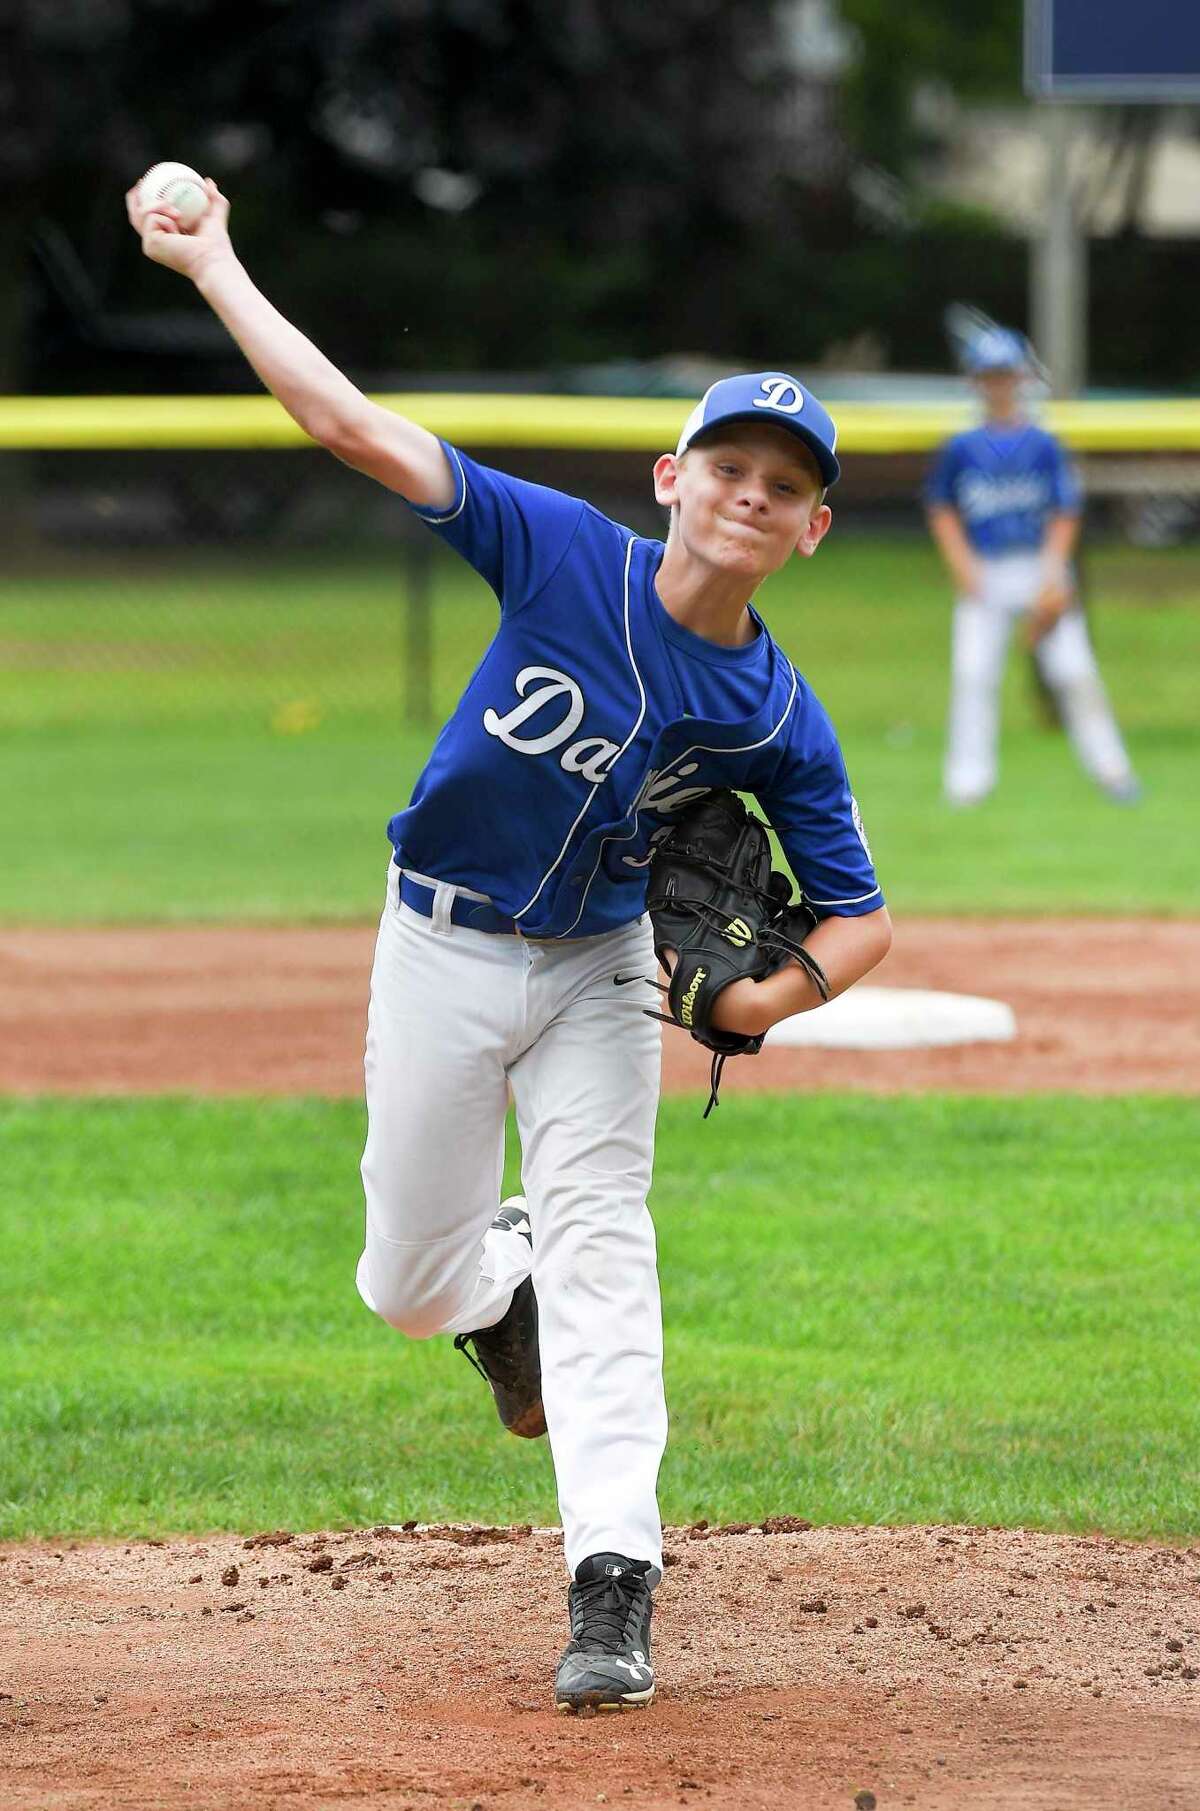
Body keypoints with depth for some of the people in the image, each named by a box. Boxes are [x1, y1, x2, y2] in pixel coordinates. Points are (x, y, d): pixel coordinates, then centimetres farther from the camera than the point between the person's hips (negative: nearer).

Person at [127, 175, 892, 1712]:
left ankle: (613, 1585, -17)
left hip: (599, 970, 0)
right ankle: (504, 1289, 45)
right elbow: (358, 430, -21)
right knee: (408, 1285, 7)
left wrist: (775, 996, -28)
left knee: (601, 1240, -15)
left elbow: (861, 919, -7)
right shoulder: (567, 556, -19)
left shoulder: (778, 725, -15)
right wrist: (210, 267, -23)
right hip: (443, 950, 0)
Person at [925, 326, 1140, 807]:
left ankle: (1110, 768, 2)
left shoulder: (1043, 445, 3)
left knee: (1074, 671, -6)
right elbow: (942, 511, 10)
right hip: (983, 577, 0)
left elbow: (1066, 515, 2)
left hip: (1041, 569, 0)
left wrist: (1053, 574, -10)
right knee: (972, 673, -11)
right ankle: (967, 779, -6)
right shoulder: (962, 448, 4)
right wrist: (963, 566, -5)